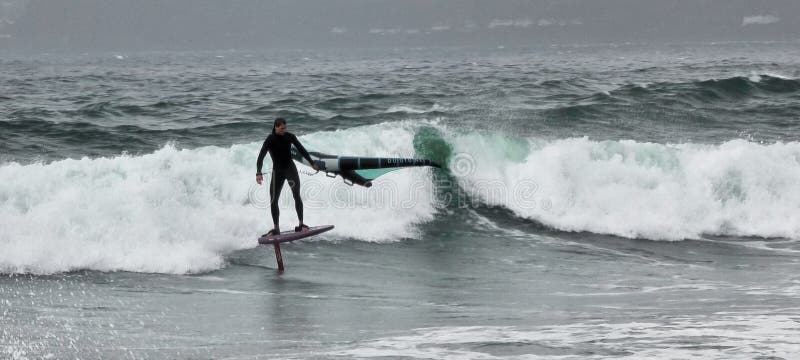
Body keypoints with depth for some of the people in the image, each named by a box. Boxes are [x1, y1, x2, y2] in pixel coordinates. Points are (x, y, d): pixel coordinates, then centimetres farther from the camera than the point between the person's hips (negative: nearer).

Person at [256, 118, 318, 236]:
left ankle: (301, 224, -17)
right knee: (273, 200, 0)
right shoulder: (270, 140, -11)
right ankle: (276, 228, 12)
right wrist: (258, 173, -33)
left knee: (296, 195, -18)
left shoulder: (290, 137, -3)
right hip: (277, 171, 0)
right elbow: (261, 156, -20)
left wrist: (312, 163, 15)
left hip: (290, 169, 0)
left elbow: (301, 150, 10)